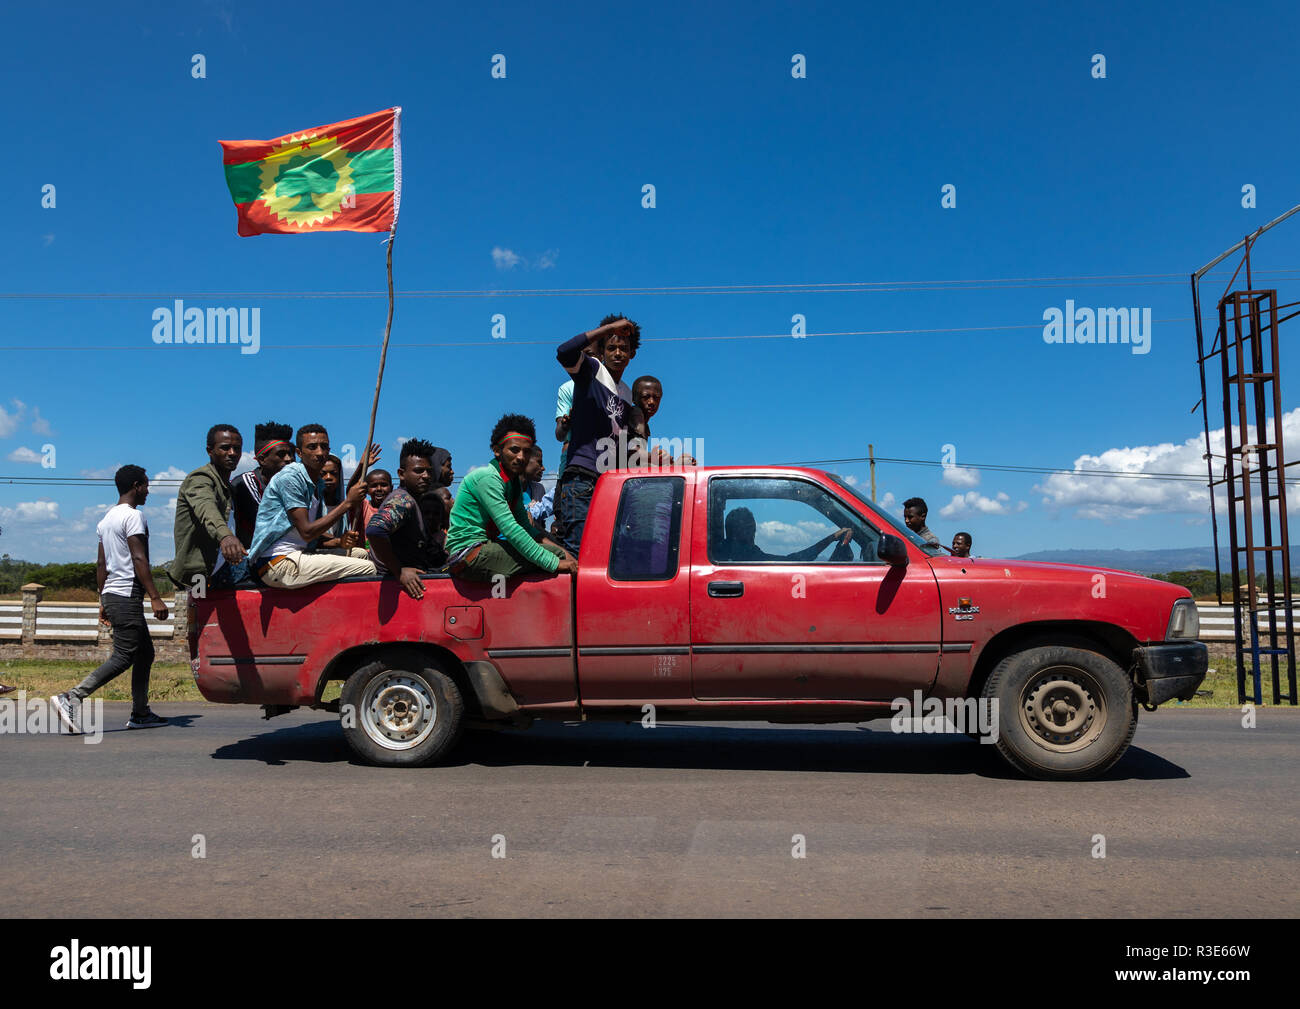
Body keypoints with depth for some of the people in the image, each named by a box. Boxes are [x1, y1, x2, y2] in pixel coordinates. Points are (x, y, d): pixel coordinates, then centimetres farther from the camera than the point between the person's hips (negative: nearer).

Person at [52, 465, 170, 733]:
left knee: (145, 653, 13)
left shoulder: (107, 518, 18)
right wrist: (155, 598, -20)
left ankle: (140, 713, 15)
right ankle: (72, 697, -14)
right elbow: (139, 560, -18)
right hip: (127, 595, -10)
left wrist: (103, 600, 22)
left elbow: (101, 564, 19)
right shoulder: (133, 516, -10)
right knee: (122, 657, -9)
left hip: (112, 594, 10)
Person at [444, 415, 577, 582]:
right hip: (467, 553, -10)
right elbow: (510, 529, -24)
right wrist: (554, 563, -26)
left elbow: (525, 526, 15)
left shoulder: (515, 482, 14)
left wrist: (560, 550, -2)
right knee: (553, 554, -20)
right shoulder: (487, 477, -15)